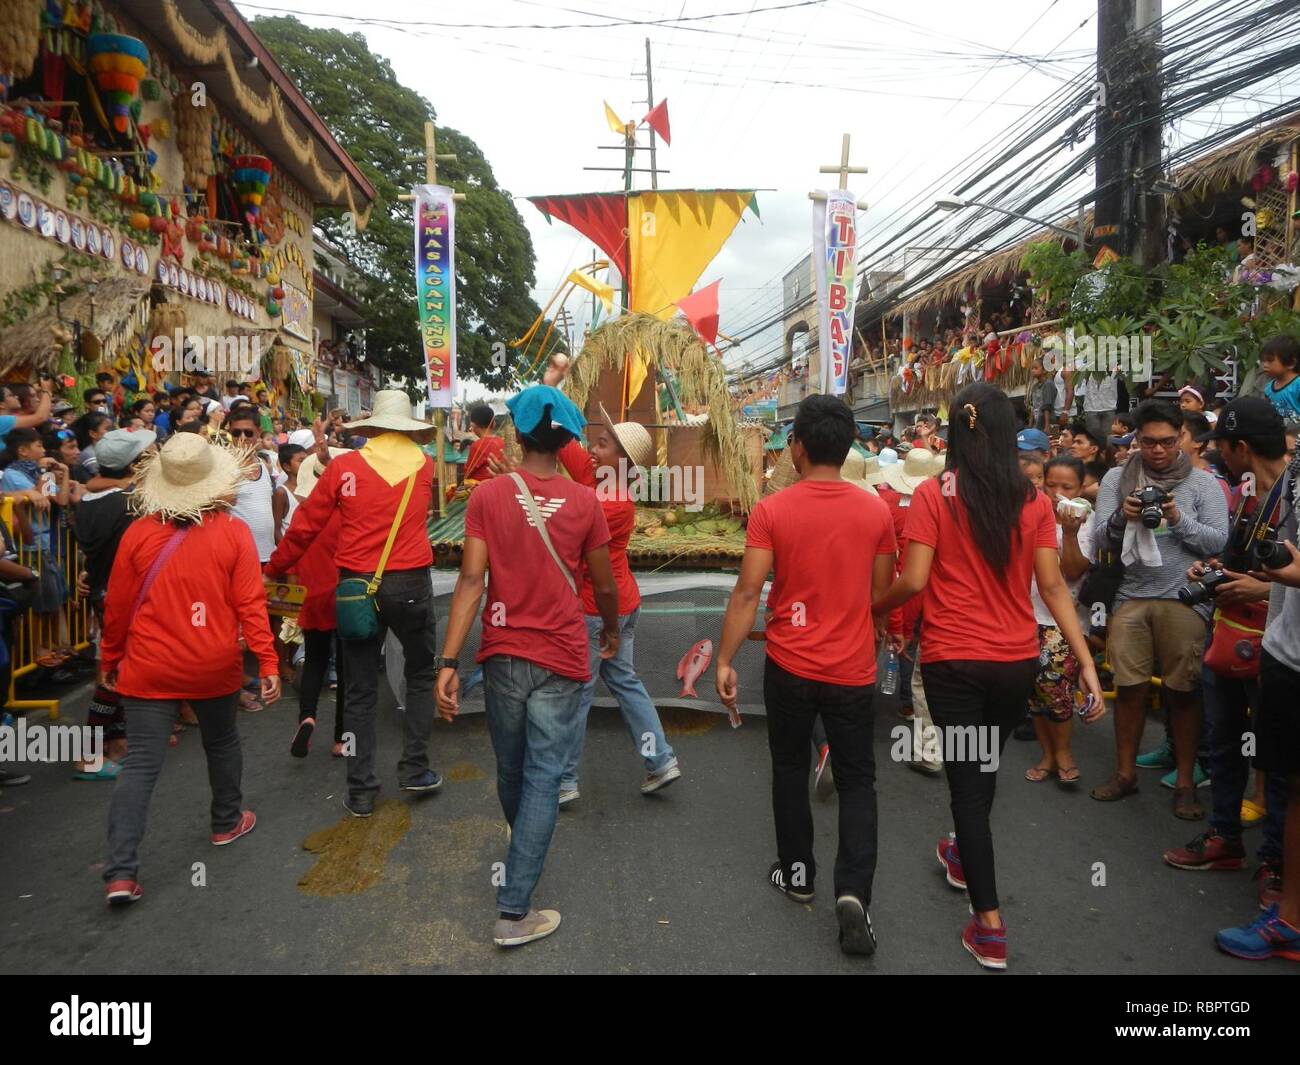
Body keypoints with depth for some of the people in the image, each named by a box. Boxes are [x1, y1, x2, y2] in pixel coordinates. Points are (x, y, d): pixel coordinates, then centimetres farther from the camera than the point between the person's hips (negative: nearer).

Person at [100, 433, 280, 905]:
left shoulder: (138, 533, -6)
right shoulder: (234, 533, -10)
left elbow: (117, 606, 1)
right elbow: (250, 603, -12)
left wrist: (110, 658, 15)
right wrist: (268, 662, -6)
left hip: (149, 669, 1)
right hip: (214, 667, 0)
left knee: (141, 764, 2)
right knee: (222, 744, 22)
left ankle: (121, 872, -3)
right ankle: (227, 823, 40)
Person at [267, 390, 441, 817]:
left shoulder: (344, 467, -2)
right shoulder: (424, 464, 2)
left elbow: (305, 525, 2)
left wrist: (274, 569, 16)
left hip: (357, 586, 0)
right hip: (411, 582, 0)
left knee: (361, 690, 10)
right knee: (421, 674, 20)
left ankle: (361, 790, 15)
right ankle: (415, 769, 18)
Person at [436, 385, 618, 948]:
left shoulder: (488, 494, -6)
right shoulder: (584, 502, -6)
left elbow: (471, 580, -13)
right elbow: (604, 586, 2)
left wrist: (448, 662, -12)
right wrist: (611, 630, 22)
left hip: (503, 654, 2)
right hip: (561, 658, -2)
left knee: (510, 770, 21)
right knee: (543, 779, 4)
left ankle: (524, 857, 47)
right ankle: (513, 909, 4)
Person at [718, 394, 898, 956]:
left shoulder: (771, 510, -12)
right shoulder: (876, 511, -4)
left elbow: (747, 592, -14)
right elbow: (882, 591, 5)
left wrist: (725, 660, -8)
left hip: (790, 665, -1)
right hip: (853, 669, 1)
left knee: (790, 770, 19)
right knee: (856, 781, 13)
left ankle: (797, 872, 32)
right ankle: (853, 891, 0)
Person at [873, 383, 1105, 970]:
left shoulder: (933, 494, -10)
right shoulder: (1034, 500, -2)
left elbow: (913, 581, -13)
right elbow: (1053, 586, -4)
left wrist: (870, 607, 5)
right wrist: (1086, 661, -1)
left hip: (952, 660, -3)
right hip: (1016, 660, 4)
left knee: (966, 775, 6)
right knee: (984, 766, 24)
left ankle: (990, 923, 7)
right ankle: (965, 855, 49)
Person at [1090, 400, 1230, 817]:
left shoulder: (1202, 482, 2)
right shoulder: (1117, 478, 6)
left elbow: (1218, 541, -4)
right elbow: (1102, 539, 0)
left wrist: (1179, 520, -19)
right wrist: (1121, 516, -19)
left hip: (1184, 599, -1)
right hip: (1131, 597, 2)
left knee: (1183, 691, 4)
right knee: (1128, 687, 7)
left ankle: (1185, 782, 18)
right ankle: (1125, 772, 22)